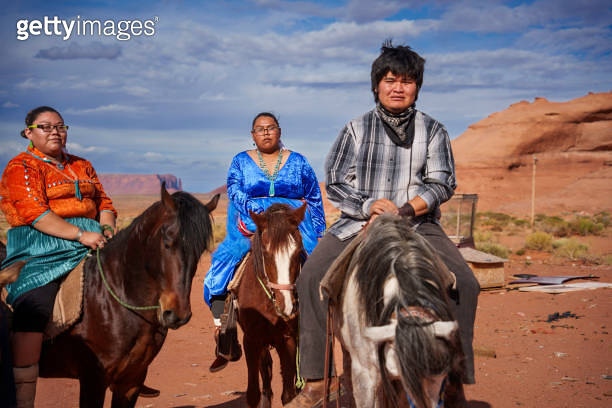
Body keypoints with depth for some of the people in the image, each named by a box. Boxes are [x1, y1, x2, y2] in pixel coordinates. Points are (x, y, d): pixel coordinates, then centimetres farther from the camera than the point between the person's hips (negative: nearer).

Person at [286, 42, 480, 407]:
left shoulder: (433, 130, 10)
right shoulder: (356, 129, 10)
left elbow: (442, 183, 2)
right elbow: (335, 182, 7)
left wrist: (402, 211, -14)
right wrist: (368, 206, -12)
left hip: (419, 224, 0)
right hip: (359, 222, 0)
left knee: (464, 284, -22)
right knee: (312, 275, -22)